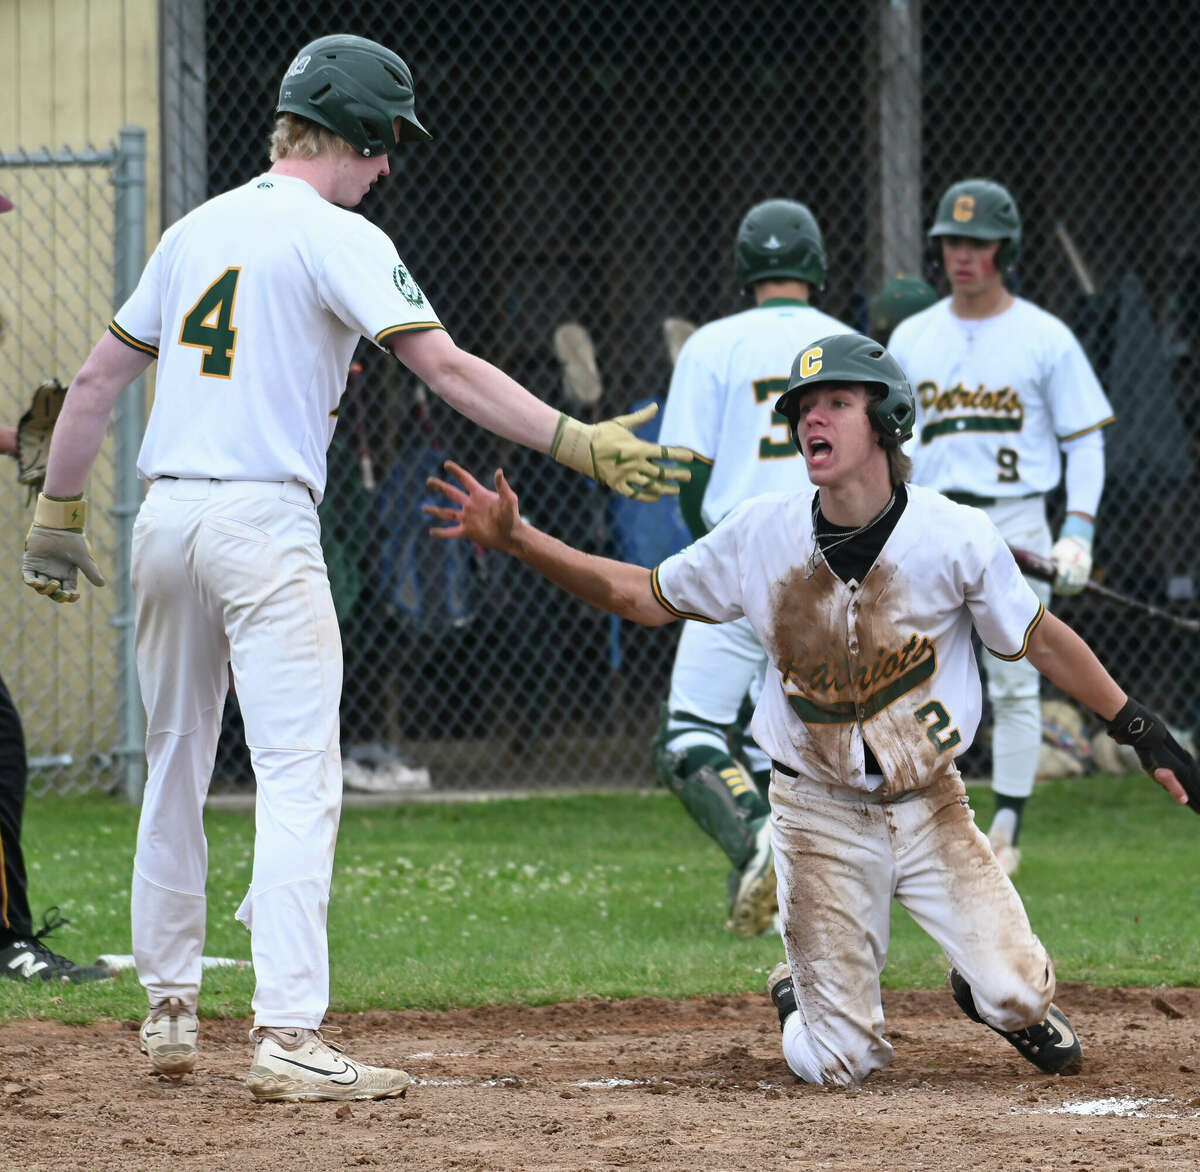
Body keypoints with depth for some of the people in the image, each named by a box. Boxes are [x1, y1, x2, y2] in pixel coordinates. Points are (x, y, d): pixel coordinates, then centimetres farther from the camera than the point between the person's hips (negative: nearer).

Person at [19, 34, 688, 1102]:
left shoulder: (197, 231, 15)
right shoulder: (336, 238, -6)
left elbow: (96, 381, 18)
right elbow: (444, 367, -17)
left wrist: (59, 512, 24)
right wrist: (577, 443, -20)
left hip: (166, 521, 7)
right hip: (264, 526, -7)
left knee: (176, 767, 19)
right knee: (299, 779, -11)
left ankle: (170, 1011, 26)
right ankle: (289, 1035, -21)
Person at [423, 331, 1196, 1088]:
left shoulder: (955, 537, -14)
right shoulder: (763, 534, -8)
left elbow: (1041, 639, -1)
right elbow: (640, 596, 2)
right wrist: (515, 539, -7)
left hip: (929, 802, 0)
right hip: (820, 815, 0)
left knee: (1016, 995, -17)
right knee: (838, 1066, -4)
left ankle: (991, 992, 22)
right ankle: (800, 999, 34)